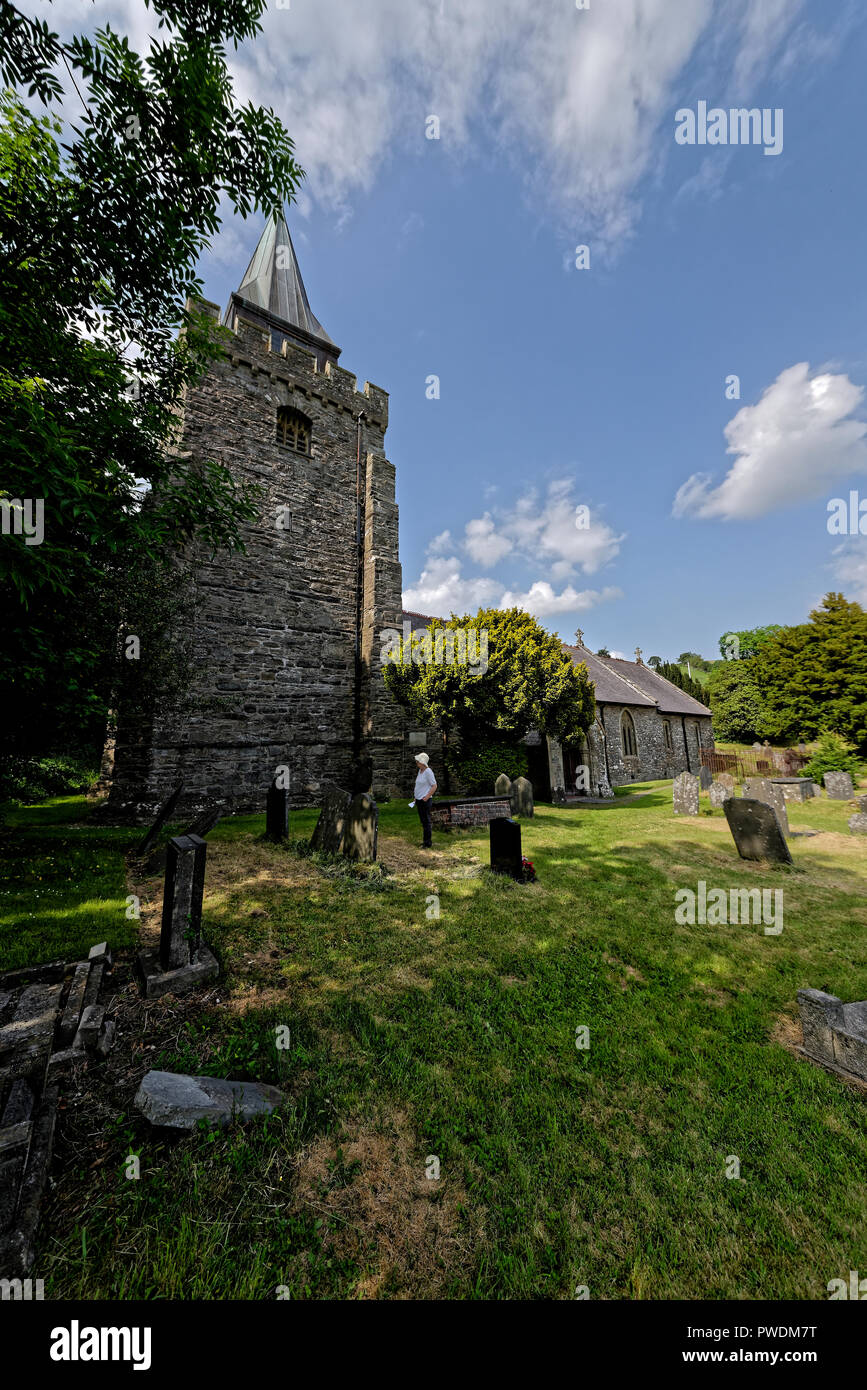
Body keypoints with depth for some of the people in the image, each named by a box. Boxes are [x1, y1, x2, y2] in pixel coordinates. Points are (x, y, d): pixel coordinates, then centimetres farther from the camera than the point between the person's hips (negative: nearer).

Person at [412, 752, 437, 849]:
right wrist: (416, 797, 17)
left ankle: (428, 843, 5)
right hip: (419, 800, 9)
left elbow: (434, 786, -15)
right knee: (422, 821, 15)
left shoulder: (428, 771, -15)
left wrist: (427, 796, -20)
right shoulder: (420, 771, 11)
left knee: (426, 821, -3)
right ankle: (425, 841, 24)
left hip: (425, 800, -9)